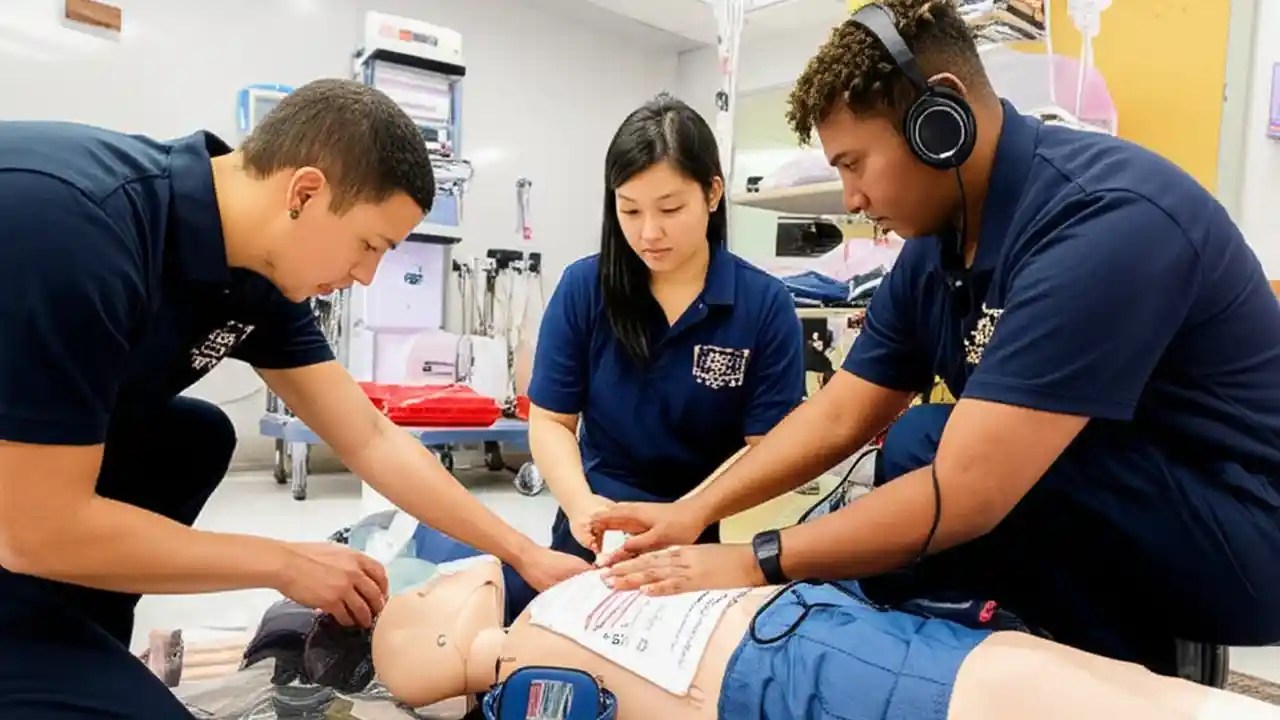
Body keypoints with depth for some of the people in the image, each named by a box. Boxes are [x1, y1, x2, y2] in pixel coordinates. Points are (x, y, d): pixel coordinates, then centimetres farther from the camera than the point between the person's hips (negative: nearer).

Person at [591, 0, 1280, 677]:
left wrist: (757, 562, -24)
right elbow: (837, 416, 2)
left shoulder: (1102, 221, -29)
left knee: (918, 447, -25)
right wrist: (693, 511, -6)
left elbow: (961, 494, -33)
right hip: (1096, 515, 8)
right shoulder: (932, 251, -2)